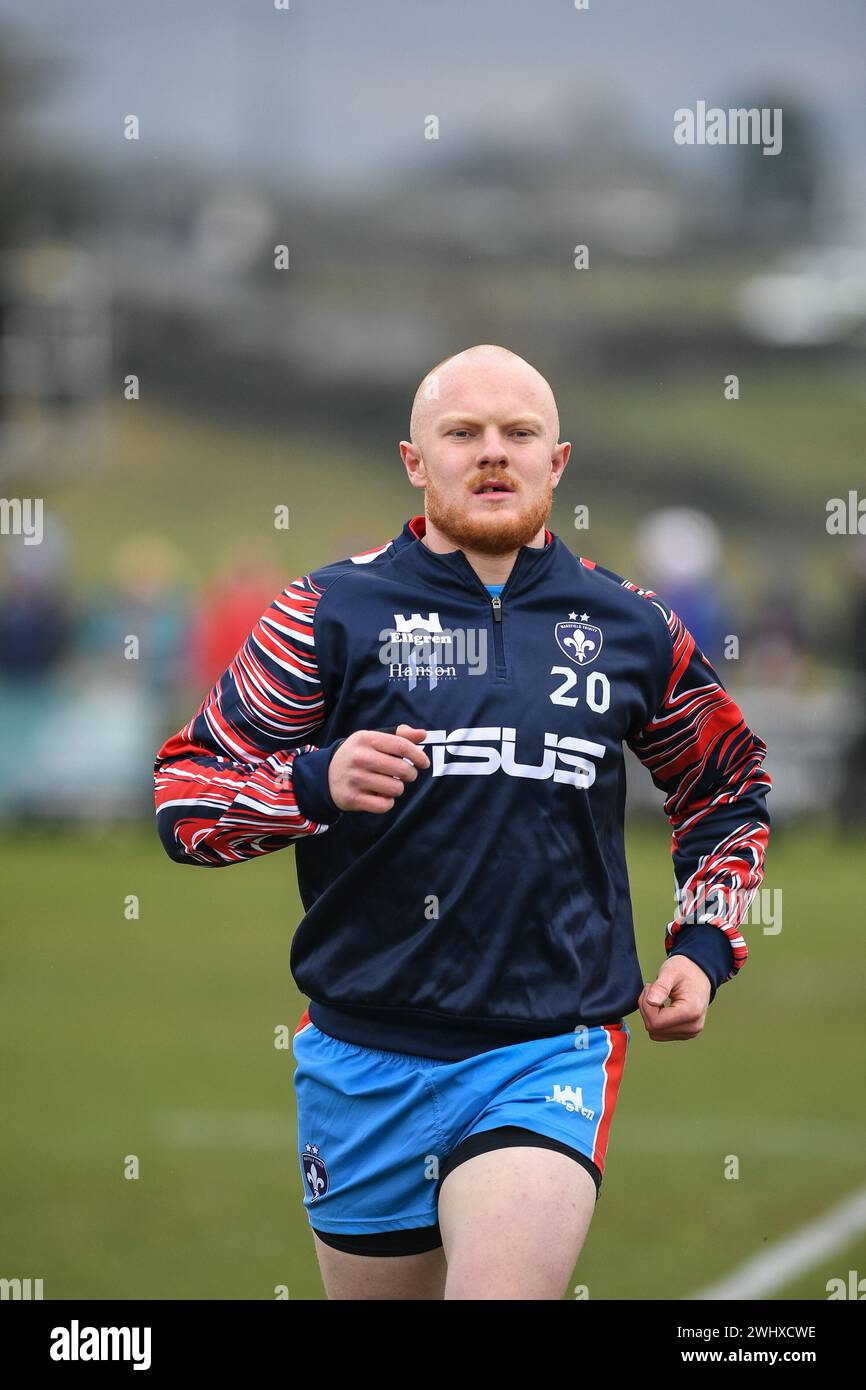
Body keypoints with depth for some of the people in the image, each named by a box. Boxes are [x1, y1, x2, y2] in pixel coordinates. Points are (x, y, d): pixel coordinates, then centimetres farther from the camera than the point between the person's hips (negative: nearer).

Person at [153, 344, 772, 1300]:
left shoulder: (631, 628, 8)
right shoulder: (334, 611, 1)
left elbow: (727, 789, 25)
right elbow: (182, 796, 0)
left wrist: (703, 948, 13)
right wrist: (317, 784, -18)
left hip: (555, 1050, 0)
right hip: (365, 1059, 1)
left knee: (504, 1288, -24)